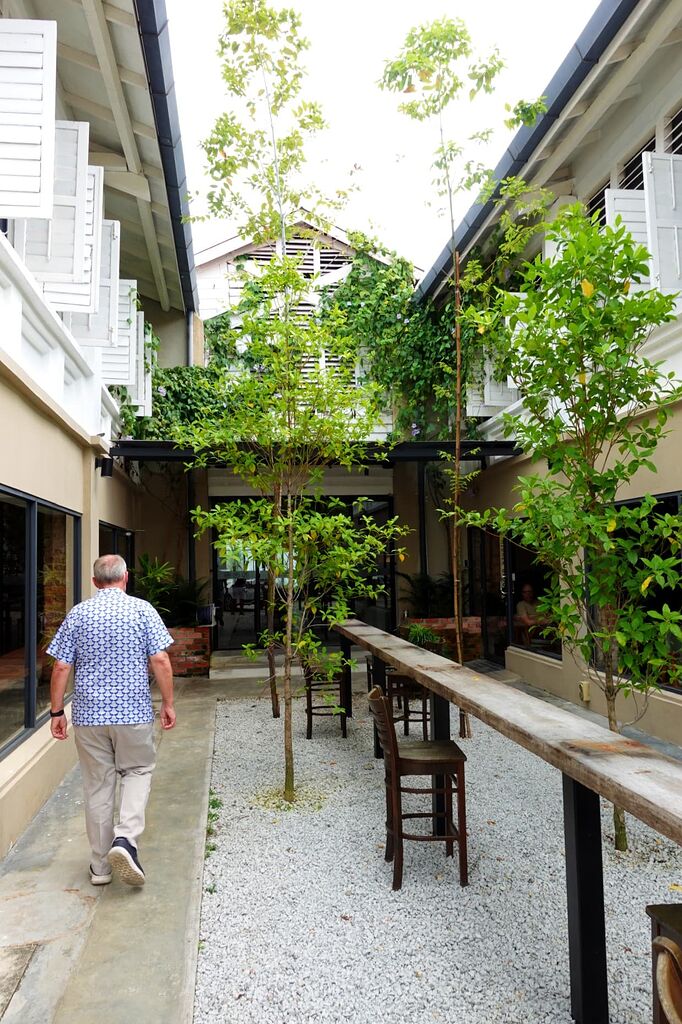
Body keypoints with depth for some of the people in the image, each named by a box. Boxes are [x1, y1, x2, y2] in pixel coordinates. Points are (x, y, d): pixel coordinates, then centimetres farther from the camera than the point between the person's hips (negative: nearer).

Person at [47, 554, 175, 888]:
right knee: (138, 772, 16)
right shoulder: (142, 609, -5)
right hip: (134, 711, -2)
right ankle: (125, 838, -5)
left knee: (97, 785, 12)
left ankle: (100, 865, 21)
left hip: (88, 714, 2)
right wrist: (168, 703, 0)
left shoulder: (77, 614, 1)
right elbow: (160, 661, -9)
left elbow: (60, 667, 0)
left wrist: (57, 711, 9)